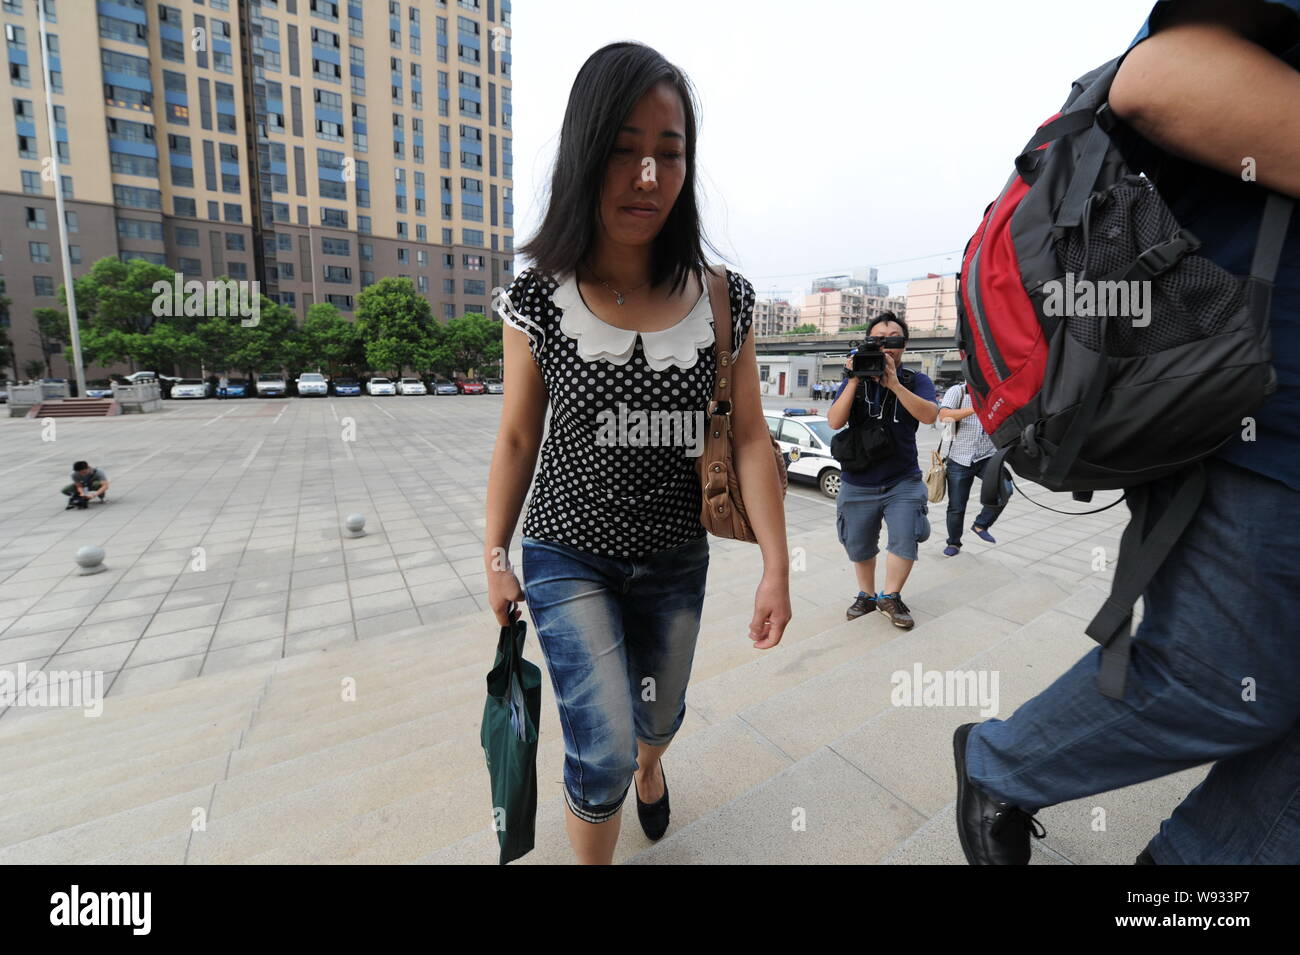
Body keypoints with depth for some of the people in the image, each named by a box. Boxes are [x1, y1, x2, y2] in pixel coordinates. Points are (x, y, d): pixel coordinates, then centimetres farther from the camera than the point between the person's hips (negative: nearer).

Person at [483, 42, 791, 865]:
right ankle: (594, 859, 31)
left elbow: (750, 439, -7)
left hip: (677, 562, 2)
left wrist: (777, 568, -9)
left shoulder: (726, 301, -9)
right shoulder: (539, 300, -11)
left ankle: (650, 766, 64)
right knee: (603, 752, -6)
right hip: (568, 557, -1)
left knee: (660, 715, 24)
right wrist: (495, 559, 0)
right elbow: (517, 440, -4)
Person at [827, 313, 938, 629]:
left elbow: (929, 415, -19)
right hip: (857, 484, 2)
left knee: (905, 539, -13)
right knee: (859, 546, 12)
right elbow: (834, 422, -10)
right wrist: (853, 382, -19)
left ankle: (890, 597, 10)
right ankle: (866, 595, 34)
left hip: (902, 482, -1)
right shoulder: (855, 381, 4)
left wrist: (894, 383, -28)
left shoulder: (916, 381, 1)